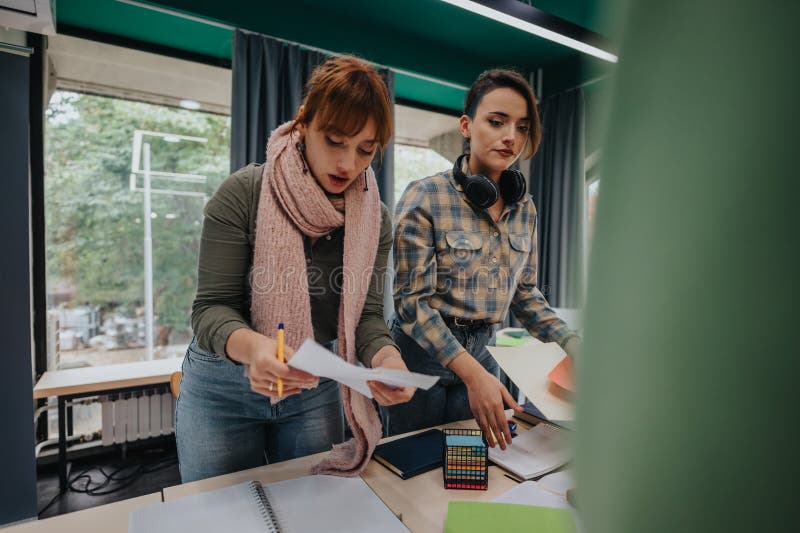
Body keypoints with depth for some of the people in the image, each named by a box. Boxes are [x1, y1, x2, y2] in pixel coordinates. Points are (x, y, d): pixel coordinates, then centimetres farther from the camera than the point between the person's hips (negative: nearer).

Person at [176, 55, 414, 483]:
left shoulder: (374, 219, -7)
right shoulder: (243, 194, -17)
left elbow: (365, 315, -9)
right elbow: (212, 307, -18)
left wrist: (385, 357, -31)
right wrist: (252, 346, -39)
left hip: (315, 392, 3)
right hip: (223, 388, -2)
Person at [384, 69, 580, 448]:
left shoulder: (524, 208, 2)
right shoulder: (425, 198, -15)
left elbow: (524, 292, 10)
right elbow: (412, 301, -18)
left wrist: (573, 343, -3)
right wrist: (472, 373, -26)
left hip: (481, 353, 5)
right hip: (421, 351, -4)